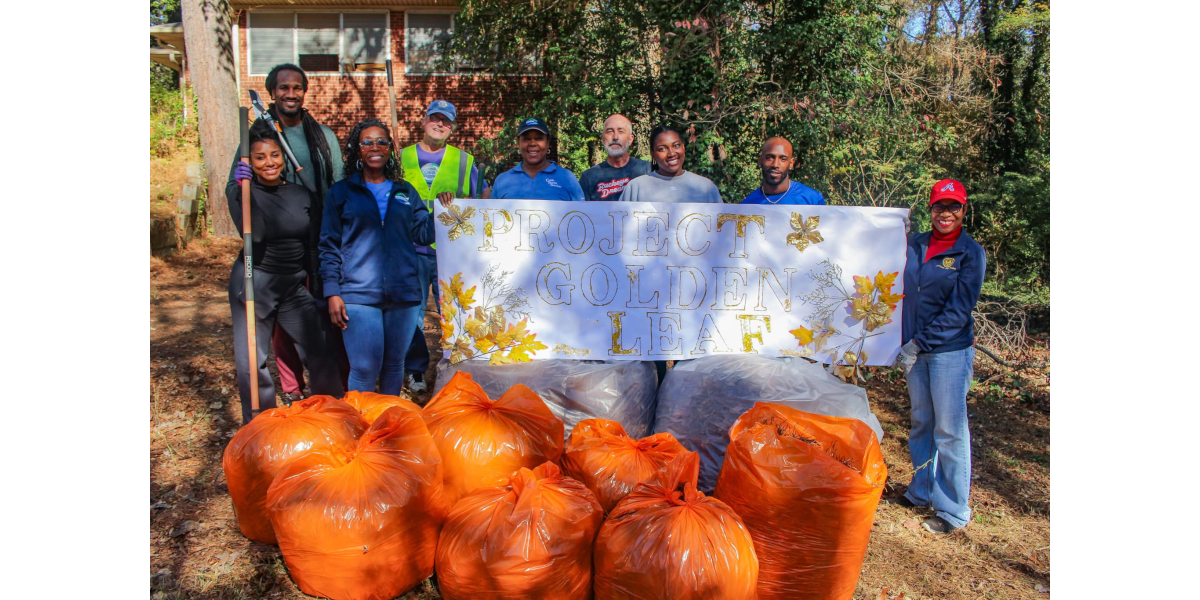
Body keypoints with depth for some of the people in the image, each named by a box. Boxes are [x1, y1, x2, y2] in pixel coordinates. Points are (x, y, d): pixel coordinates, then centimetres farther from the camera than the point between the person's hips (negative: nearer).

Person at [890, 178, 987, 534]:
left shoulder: (971, 253, -6)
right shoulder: (914, 245, 8)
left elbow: (958, 311, -12)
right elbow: (903, 291, 17)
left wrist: (918, 344, -14)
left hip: (951, 350, -5)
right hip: (915, 349, 5)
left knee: (949, 429, -1)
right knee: (921, 423, 15)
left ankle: (953, 511, 11)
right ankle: (922, 491, 31)